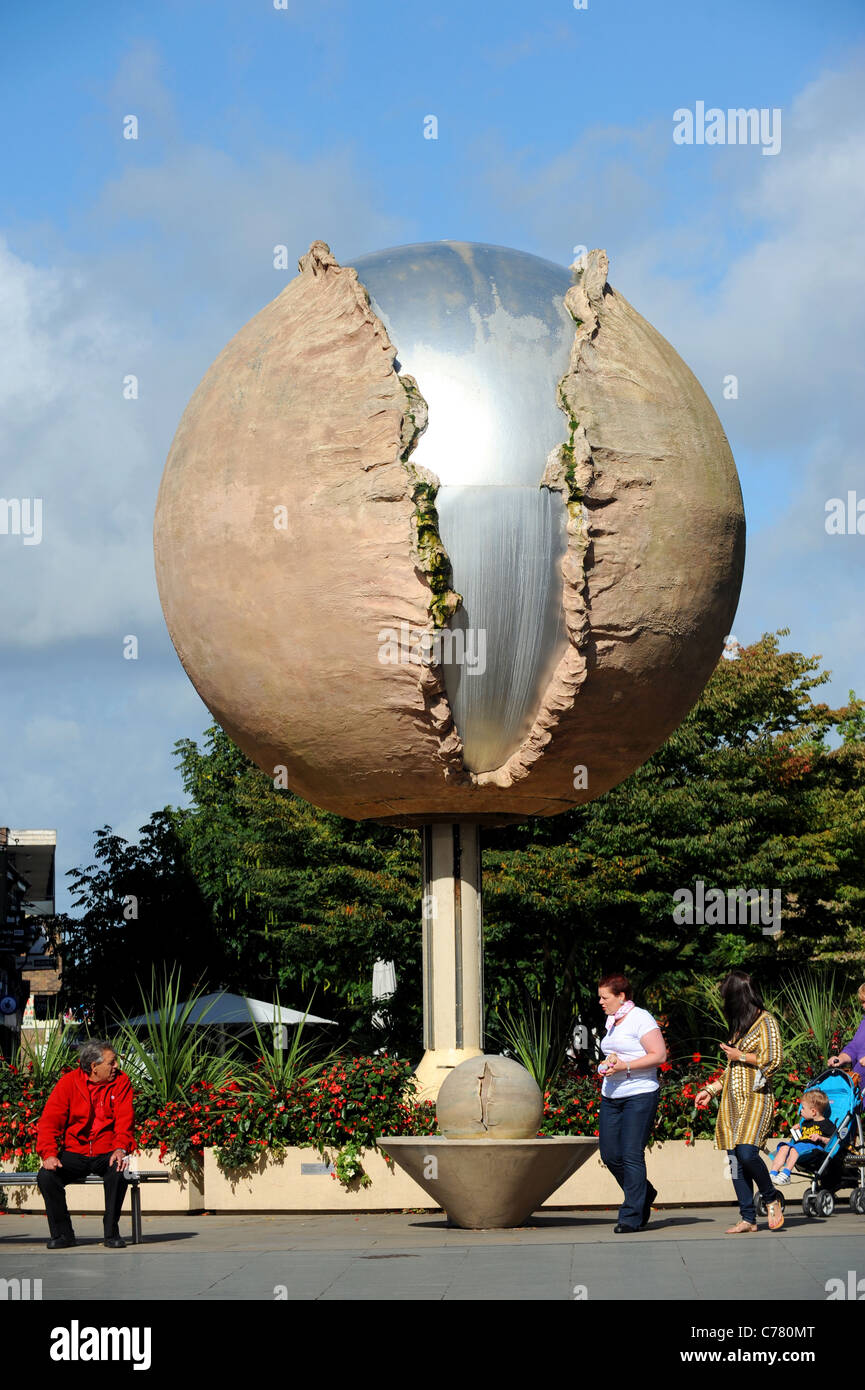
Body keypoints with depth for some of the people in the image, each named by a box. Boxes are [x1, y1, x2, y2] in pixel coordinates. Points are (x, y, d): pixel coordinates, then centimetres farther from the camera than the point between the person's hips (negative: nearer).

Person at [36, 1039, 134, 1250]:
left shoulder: (121, 1081, 1)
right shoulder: (68, 1082, -2)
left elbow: (125, 1120, -6)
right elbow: (49, 1120, -5)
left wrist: (120, 1148, -25)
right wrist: (49, 1154, -21)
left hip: (106, 1154, 0)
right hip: (74, 1153, 1)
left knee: (118, 1172, -33)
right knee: (46, 1176, -25)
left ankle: (111, 1233, -14)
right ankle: (62, 1233, -6)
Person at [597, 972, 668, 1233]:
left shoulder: (640, 1019, -10)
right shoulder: (611, 1020, 15)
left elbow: (659, 1055, -15)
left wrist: (624, 1066, -19)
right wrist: (608, 1064, 6)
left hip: (639, 1096, -8)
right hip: (611, 1095, 8)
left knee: (631, 1155, -9)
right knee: (610, 1155, 5)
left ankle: (632, 1216, -5)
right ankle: (643, 1194, 27)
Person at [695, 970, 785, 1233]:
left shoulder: (766, 1022, -3)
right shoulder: (739, 1025, 22)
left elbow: (773, 1061, -10)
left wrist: (741, 1056, -5)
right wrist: (711, 1089, 23)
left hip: (756, 1098, -8)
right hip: (732, 1100, 8)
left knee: (746, 1153, -22)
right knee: (735, 1159, -2)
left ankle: (772, 1200, -1)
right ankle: (748, 1218, -1)